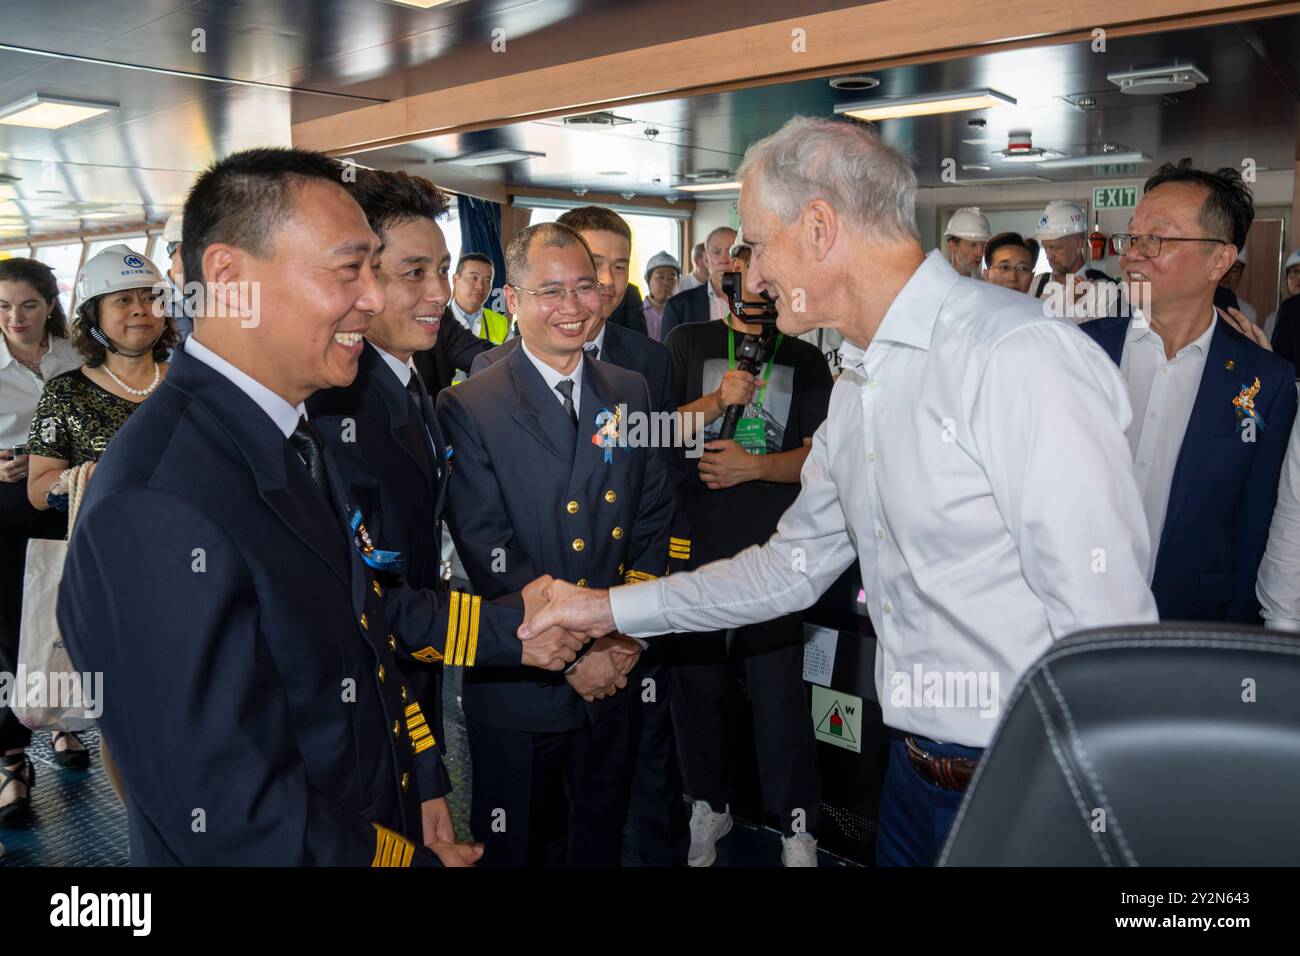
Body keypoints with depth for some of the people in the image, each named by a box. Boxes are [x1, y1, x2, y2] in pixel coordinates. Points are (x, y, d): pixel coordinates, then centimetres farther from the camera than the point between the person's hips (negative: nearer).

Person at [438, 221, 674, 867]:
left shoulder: (631, 393, 5)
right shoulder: (468, 409, -11)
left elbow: (653, 517, 5)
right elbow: (490, 558, -15)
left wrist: (628, 632, -7)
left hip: (615, 673, 4)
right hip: (518, 686, -4)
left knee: (602, 838, 21)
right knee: (516, 846, 15)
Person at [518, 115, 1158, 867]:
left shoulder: (1024, 354, -21)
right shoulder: (859, 388, 8)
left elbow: (1106, 627, -22)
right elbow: (792, 566, 13)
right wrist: (612, 608, 10)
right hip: (915, 770, 7)